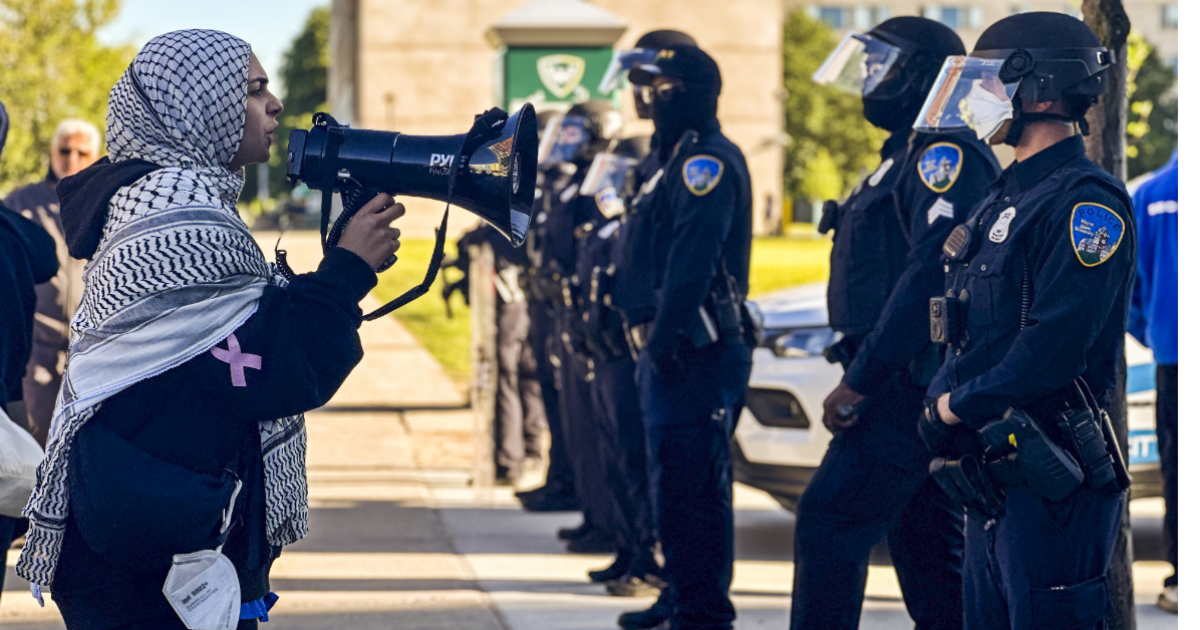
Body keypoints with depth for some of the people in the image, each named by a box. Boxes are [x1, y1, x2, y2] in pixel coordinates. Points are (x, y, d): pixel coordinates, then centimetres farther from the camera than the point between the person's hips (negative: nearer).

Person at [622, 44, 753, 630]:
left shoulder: (707, 162, -14)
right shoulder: (683, 159, 19)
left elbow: (692, 262, -22)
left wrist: (664, 336, -22)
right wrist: (655, 340, 18)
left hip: (694, 355, -11)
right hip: (677, 351, 11)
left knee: (689, 488, -10)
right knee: (678, 485, 18)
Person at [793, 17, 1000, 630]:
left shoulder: (946, 154, -14)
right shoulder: (909, 155, 19)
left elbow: (930, 274, -24)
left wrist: (859, 382, -22)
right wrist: (862, 376, 18)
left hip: (913, 384, -10)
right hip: (903, 384, 10)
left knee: (829, 519, -11)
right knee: (925, 542, 11)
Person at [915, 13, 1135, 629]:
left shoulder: (1085, 202, -14)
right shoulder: (1005, 197, 17)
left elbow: (1055, 342, -22)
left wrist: (961, 405, -13)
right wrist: (942, 398, 3)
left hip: (1052, 482, -10)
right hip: (993, 477, 10)